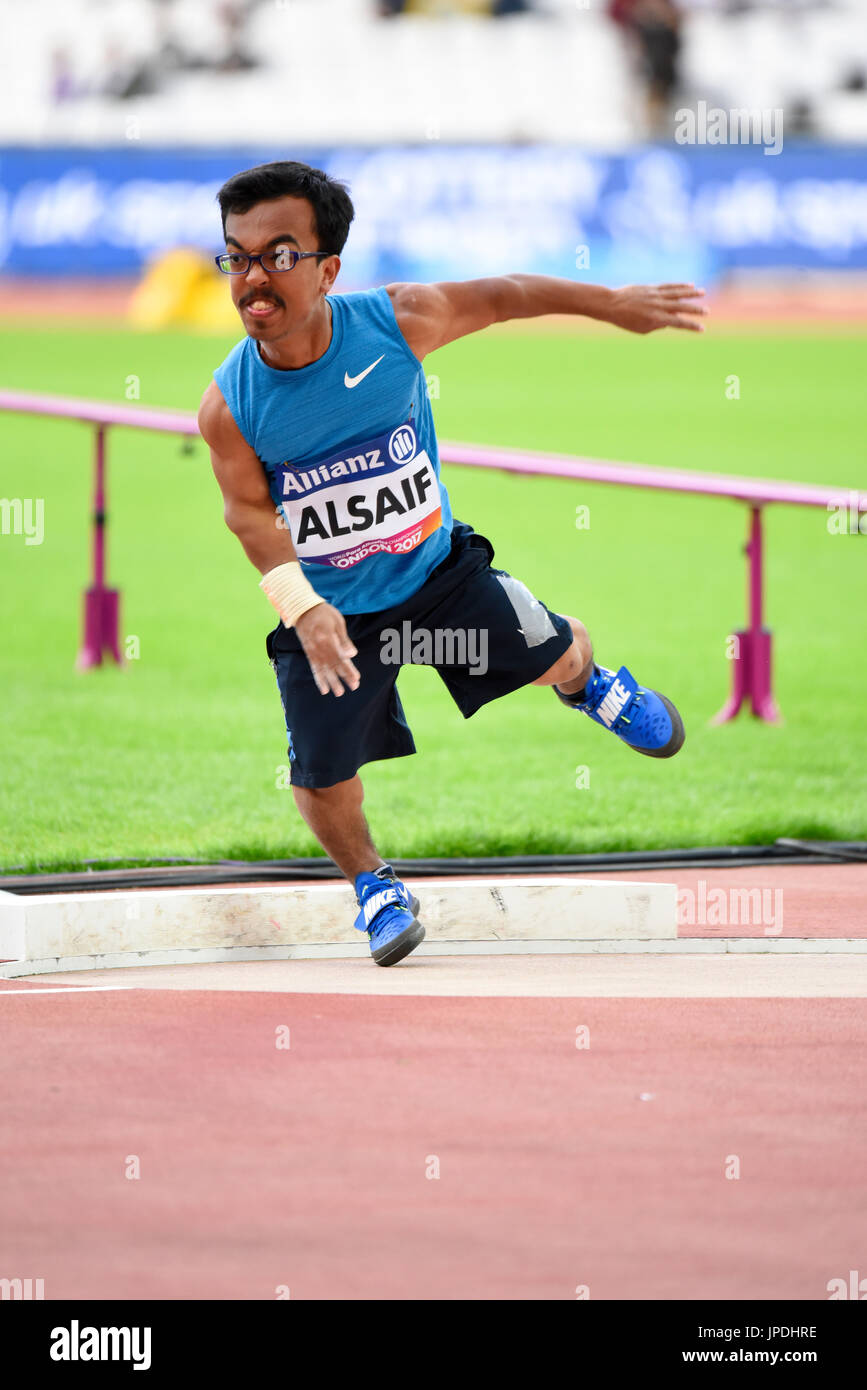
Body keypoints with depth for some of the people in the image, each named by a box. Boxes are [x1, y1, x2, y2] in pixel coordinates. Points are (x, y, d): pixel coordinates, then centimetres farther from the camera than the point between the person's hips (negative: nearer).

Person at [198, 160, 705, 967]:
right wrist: (300, 606, -30)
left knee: (556, 654, 9)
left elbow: (500, 297, -6)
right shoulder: (228, 404, -25)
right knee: (323, 780, -2)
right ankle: (372, 884, 31)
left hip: (437, 572, 1)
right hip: (330, 608, -1)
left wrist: (614, 304, 2)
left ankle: (589, 687, 50)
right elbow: (250, 509, -16)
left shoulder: (395, 323, -22)